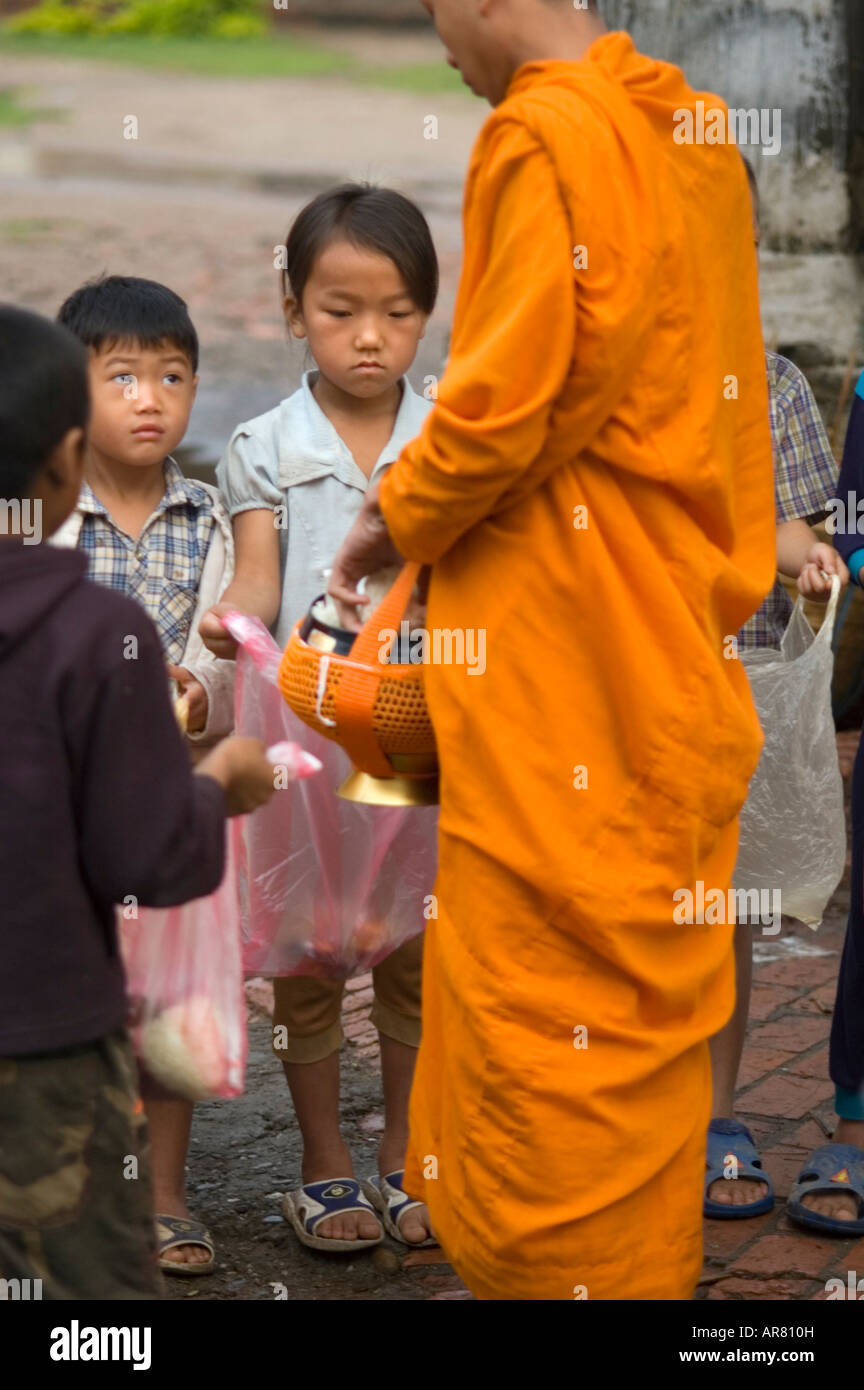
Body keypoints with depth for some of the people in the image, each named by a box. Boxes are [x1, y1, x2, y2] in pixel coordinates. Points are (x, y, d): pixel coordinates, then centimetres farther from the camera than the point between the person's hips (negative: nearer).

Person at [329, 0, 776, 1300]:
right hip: (676, 622, 9)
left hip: (559, 652, -9)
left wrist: (395, 516, -3)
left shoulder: (544, 134, -15)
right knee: (650, 970, 16)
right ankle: (649, 1260, 28)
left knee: (542, 980, 1)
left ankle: (550, 1260, 11)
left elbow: (509, 395, -19)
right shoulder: (691, 129, 10)